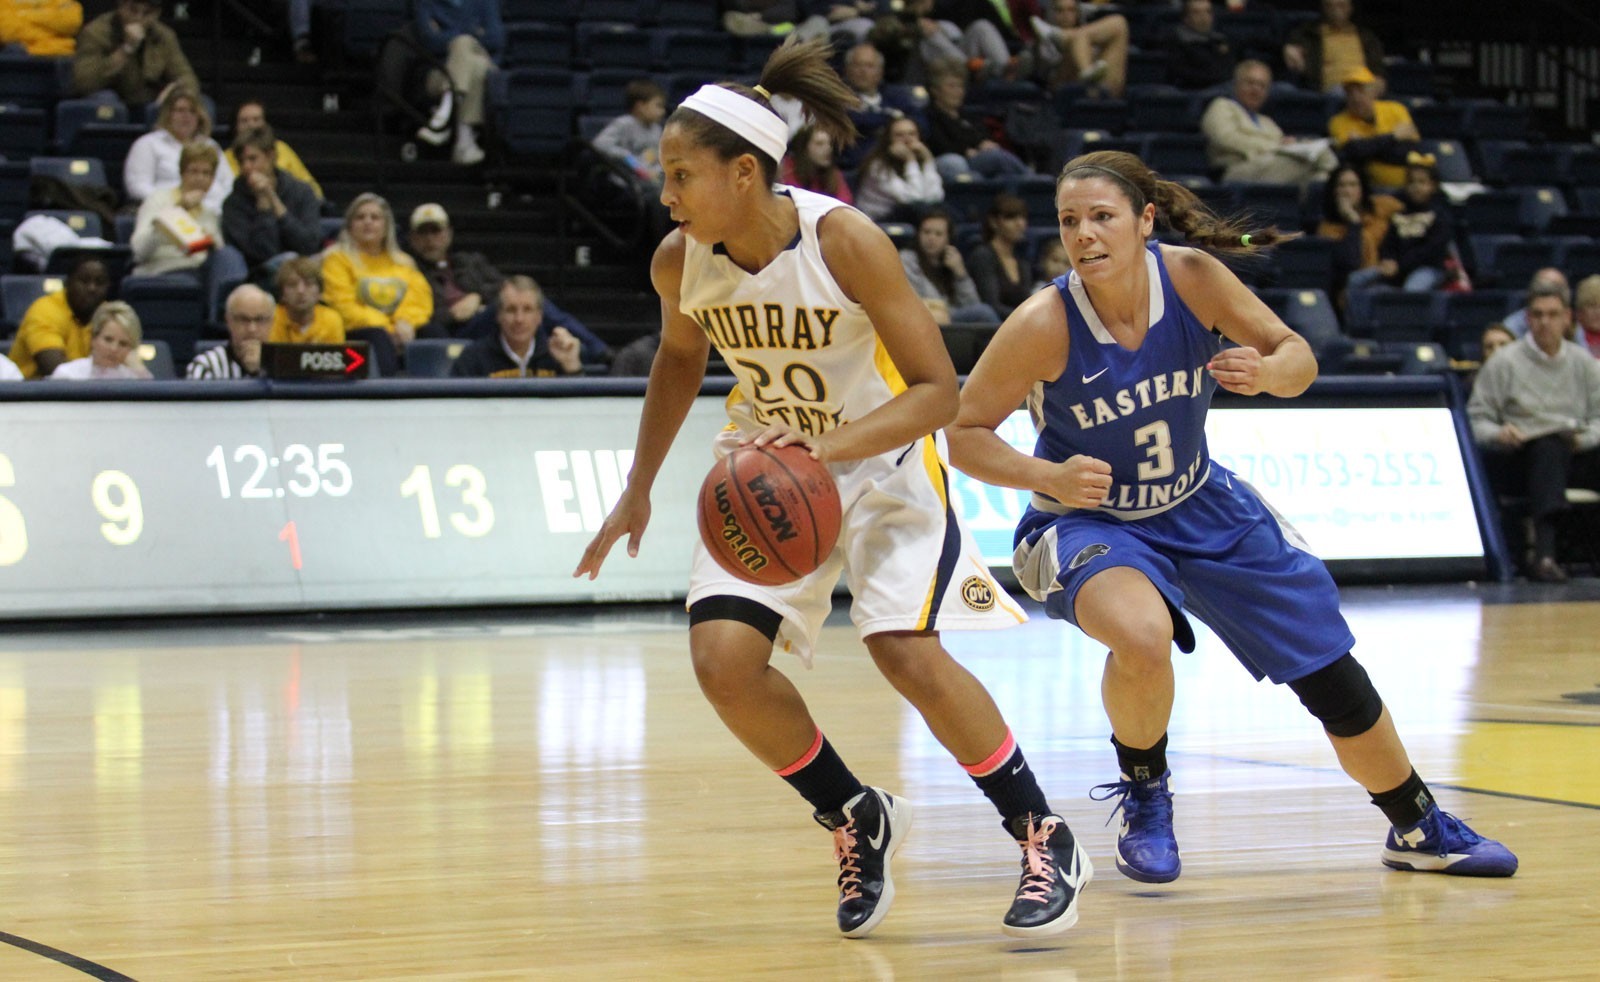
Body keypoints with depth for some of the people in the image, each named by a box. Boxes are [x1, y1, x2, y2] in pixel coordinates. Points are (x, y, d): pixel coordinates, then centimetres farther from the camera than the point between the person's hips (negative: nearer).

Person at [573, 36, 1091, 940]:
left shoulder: (844, 241, -27)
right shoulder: (679, 262, -12)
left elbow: (938, 390, -25)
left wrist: (827, 449, -38)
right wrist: (638, 490, 12)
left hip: (880, 456, -4)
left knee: (907, 651, -21)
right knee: (723, 660, -14)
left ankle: (1046, 838, -1)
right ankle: (859, 819, 10)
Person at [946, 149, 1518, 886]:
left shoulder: (1193, 277, -19)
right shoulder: (1043, 326, -26)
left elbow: (1299, 356, -8)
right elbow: (964, 434, -18)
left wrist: (1268, 371, -31)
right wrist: (1049, 476, -34)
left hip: (1201, 507, 4)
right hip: (1090, 521, -4)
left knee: (1331, 668, 8)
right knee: (1142, 636, -37)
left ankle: (1419, 830, 32)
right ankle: (1143, 797, -6)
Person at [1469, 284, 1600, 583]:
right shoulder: (1504, 363, 4)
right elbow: (1477, 419, 0)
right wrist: (1498, 434, -21)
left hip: (1574, 458, 4)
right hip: (1518, 459, -4)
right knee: (1550, 447, -39)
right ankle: (1544, 556, -53)